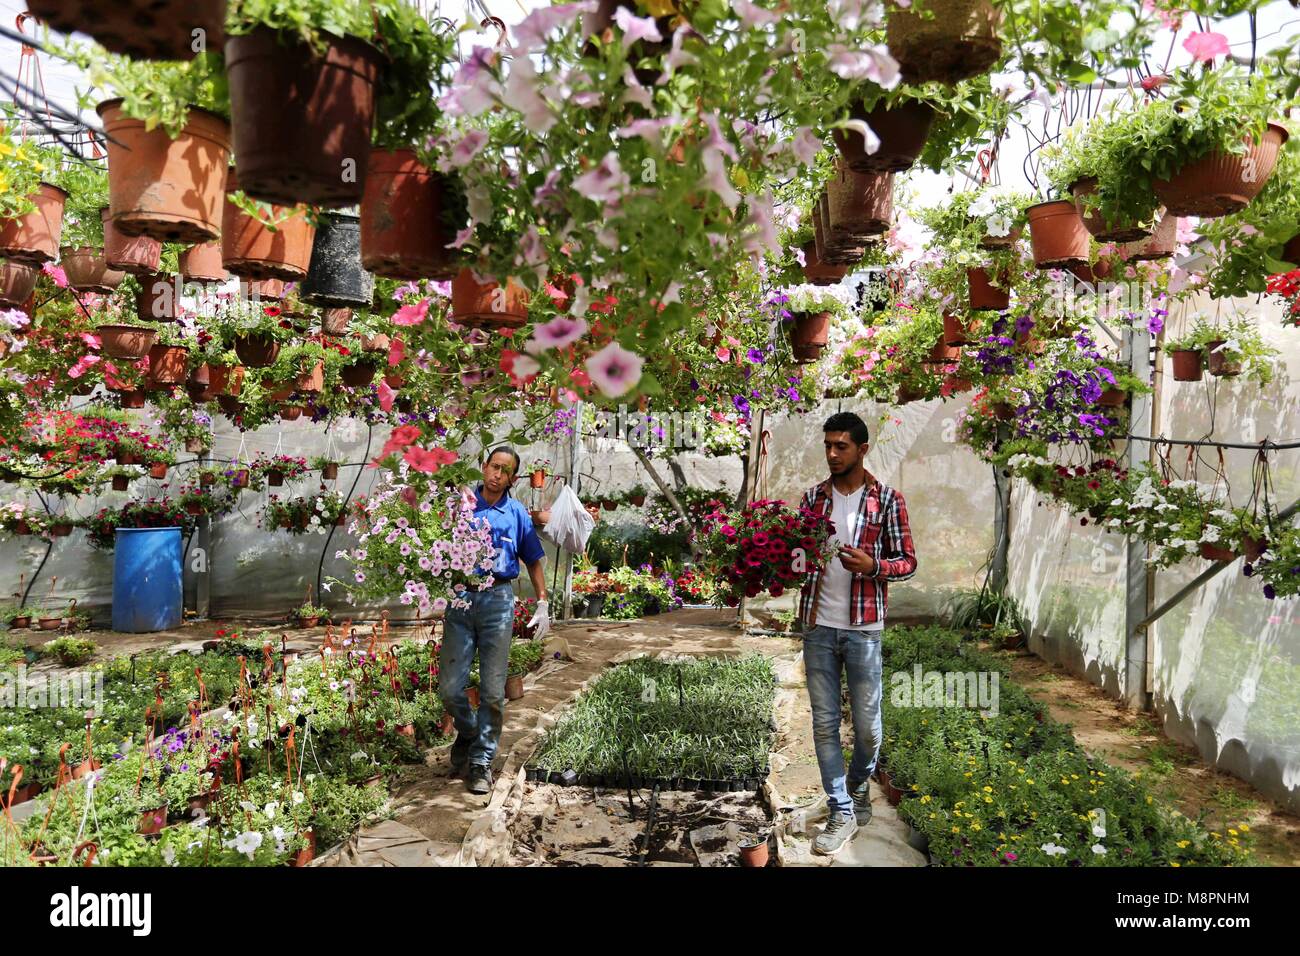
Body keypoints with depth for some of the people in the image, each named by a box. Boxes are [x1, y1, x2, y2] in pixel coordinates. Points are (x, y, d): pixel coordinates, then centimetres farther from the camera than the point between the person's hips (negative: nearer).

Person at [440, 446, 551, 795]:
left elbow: (533, 561, 16)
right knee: (450, 688, 0)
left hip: (498, 600, 0)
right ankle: (467, 733, 30)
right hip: (460, 598, 0)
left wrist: (543, 604, 10)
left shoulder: (517, 514, 10)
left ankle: (481, 762, 14)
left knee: (492, 690, 2)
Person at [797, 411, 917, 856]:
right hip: (817, 624, 3)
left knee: (867, 724, 8)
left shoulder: (887, 499, -3)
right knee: (824, 722, 6)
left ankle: (858, 786, 37)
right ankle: (842, 813, 19)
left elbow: (907, 561, -1)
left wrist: (873, 565, -19)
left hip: (863, 627, -2)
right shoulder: (813, 497, 7)